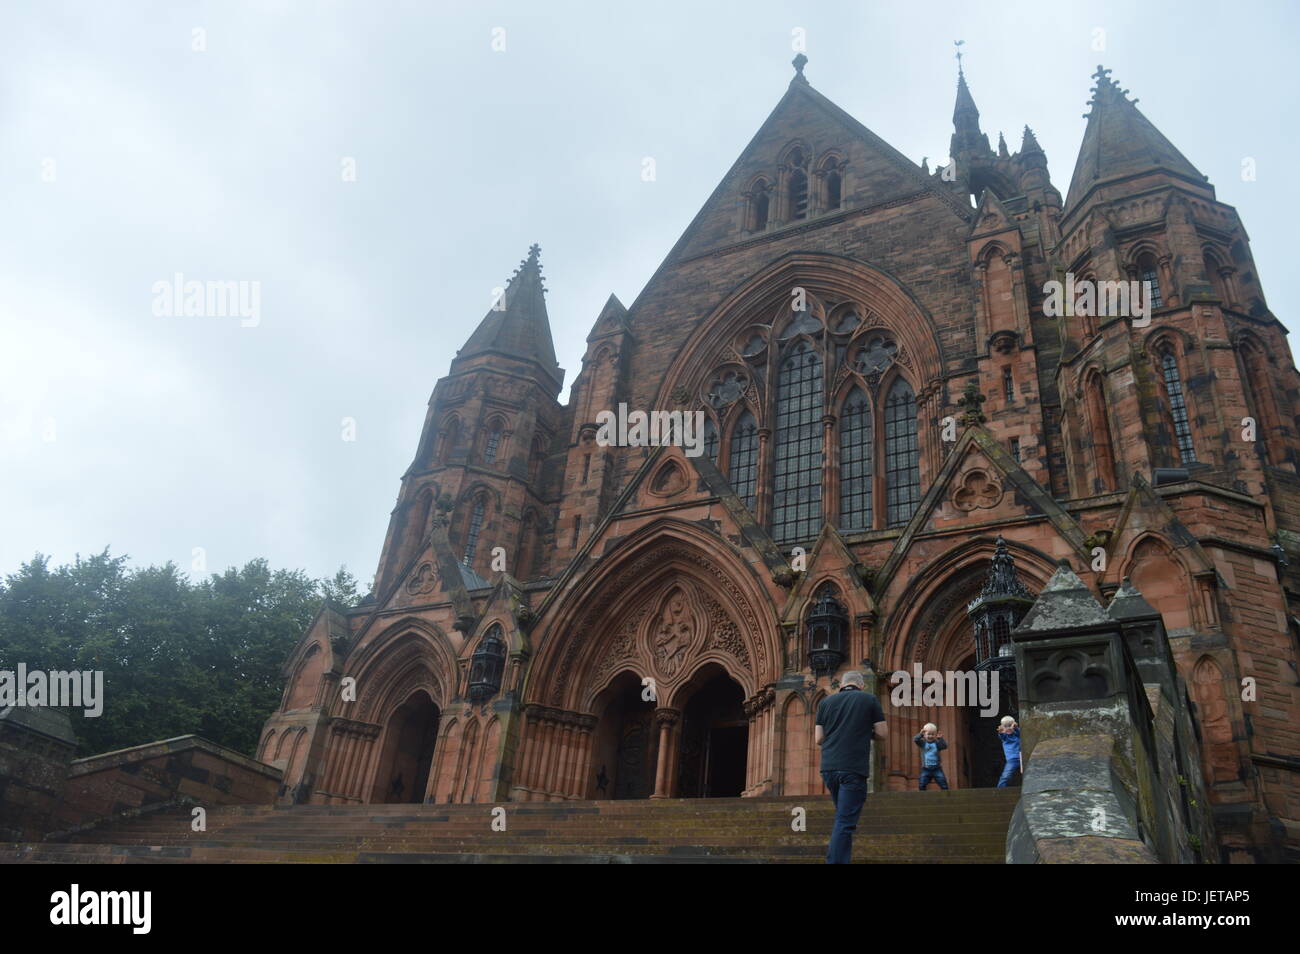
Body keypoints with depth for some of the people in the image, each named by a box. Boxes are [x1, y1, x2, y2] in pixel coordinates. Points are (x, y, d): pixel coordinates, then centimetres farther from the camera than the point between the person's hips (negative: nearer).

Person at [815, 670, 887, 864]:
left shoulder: (826, 702, 13)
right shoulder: (870, 699, 6)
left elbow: (818, 739, 11)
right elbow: (881, 735, 5)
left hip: (829, 768, 4)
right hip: (853, 768, -4)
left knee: (843, 817, 22)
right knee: (845, 822, -6)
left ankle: (843, 859, 20)